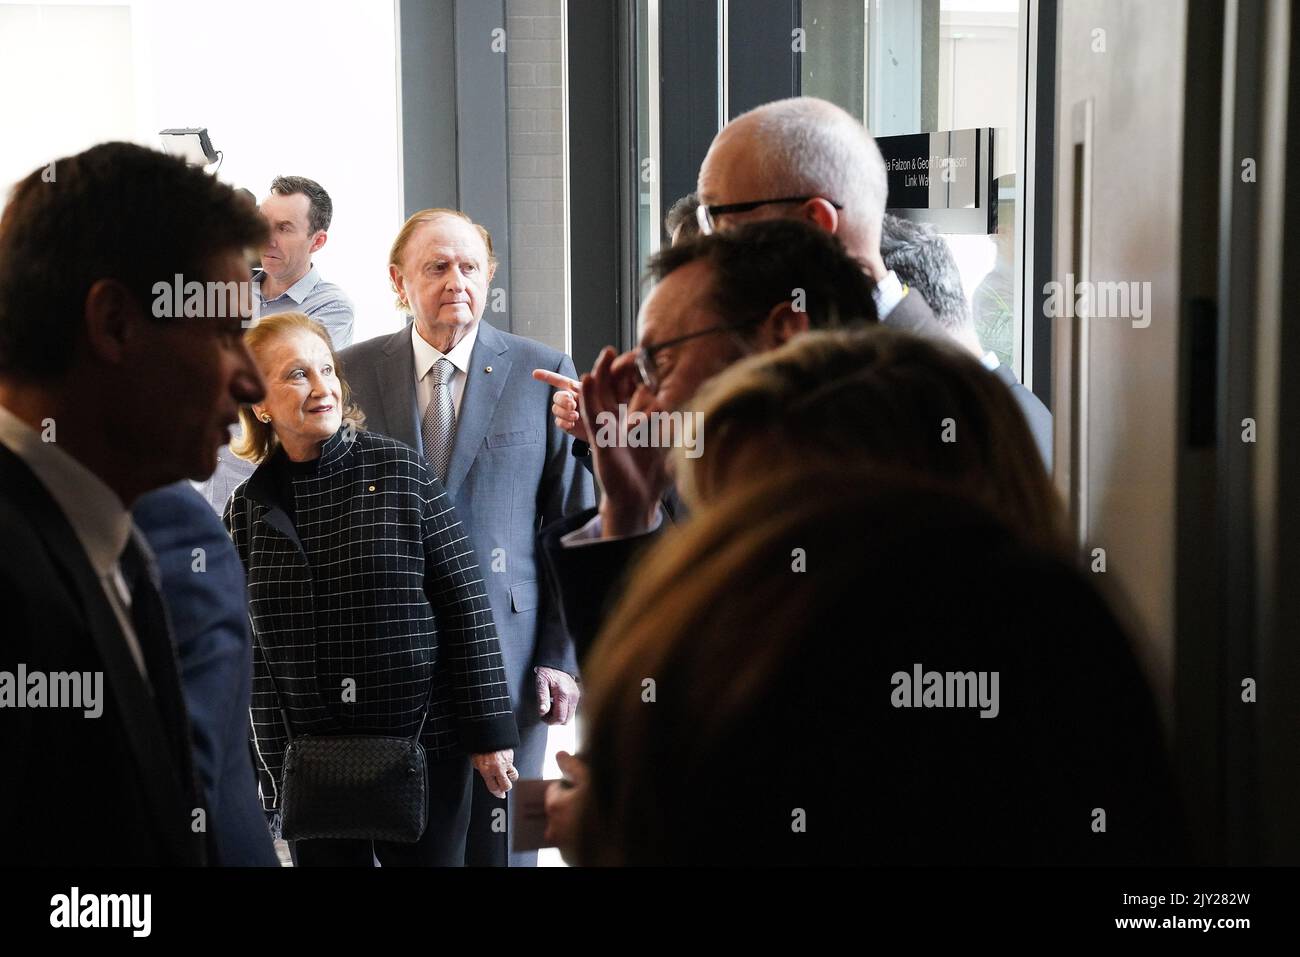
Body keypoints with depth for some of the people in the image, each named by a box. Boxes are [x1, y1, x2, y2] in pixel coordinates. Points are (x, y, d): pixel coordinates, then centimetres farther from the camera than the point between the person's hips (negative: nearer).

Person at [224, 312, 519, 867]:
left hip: (423, 742, -2)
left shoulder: (400, 471, -5)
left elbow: (465, 603, -5)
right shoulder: (248, 509, 3)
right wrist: (271, 767, 4)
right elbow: (254, 653, 6)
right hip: (311, 762, 2)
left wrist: (489, 732, -6)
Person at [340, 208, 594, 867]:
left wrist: (563, 654, -3)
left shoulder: (542, 373, 0)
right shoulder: (353, 373, 3)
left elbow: (575, 522, 2)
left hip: (506, 655, -1)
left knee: (500, 845, 7)